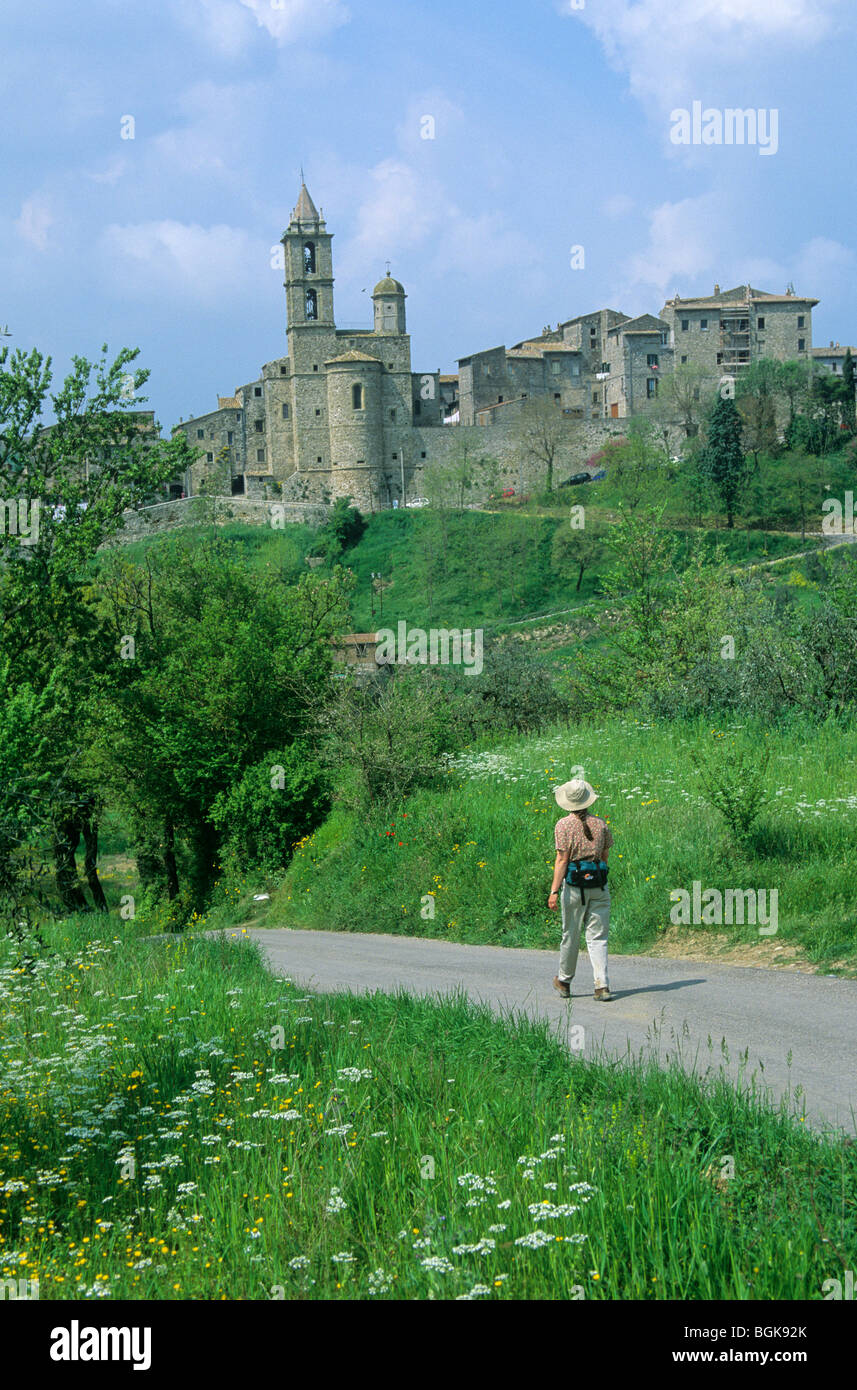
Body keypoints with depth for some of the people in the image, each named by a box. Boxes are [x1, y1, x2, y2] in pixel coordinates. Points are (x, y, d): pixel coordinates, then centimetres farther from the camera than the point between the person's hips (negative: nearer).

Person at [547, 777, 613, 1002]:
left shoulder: (563, 825, -8)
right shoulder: (600, 823, 3)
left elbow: (562, 860, -13)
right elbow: (605, 856, 11)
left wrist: (554, 891, -13)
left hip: (574, 886, -2)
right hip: (599, 886, 2)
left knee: (571, 935, 11)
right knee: (598, 937, 4)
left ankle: (564, 981, 27)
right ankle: (602, 986, -7)